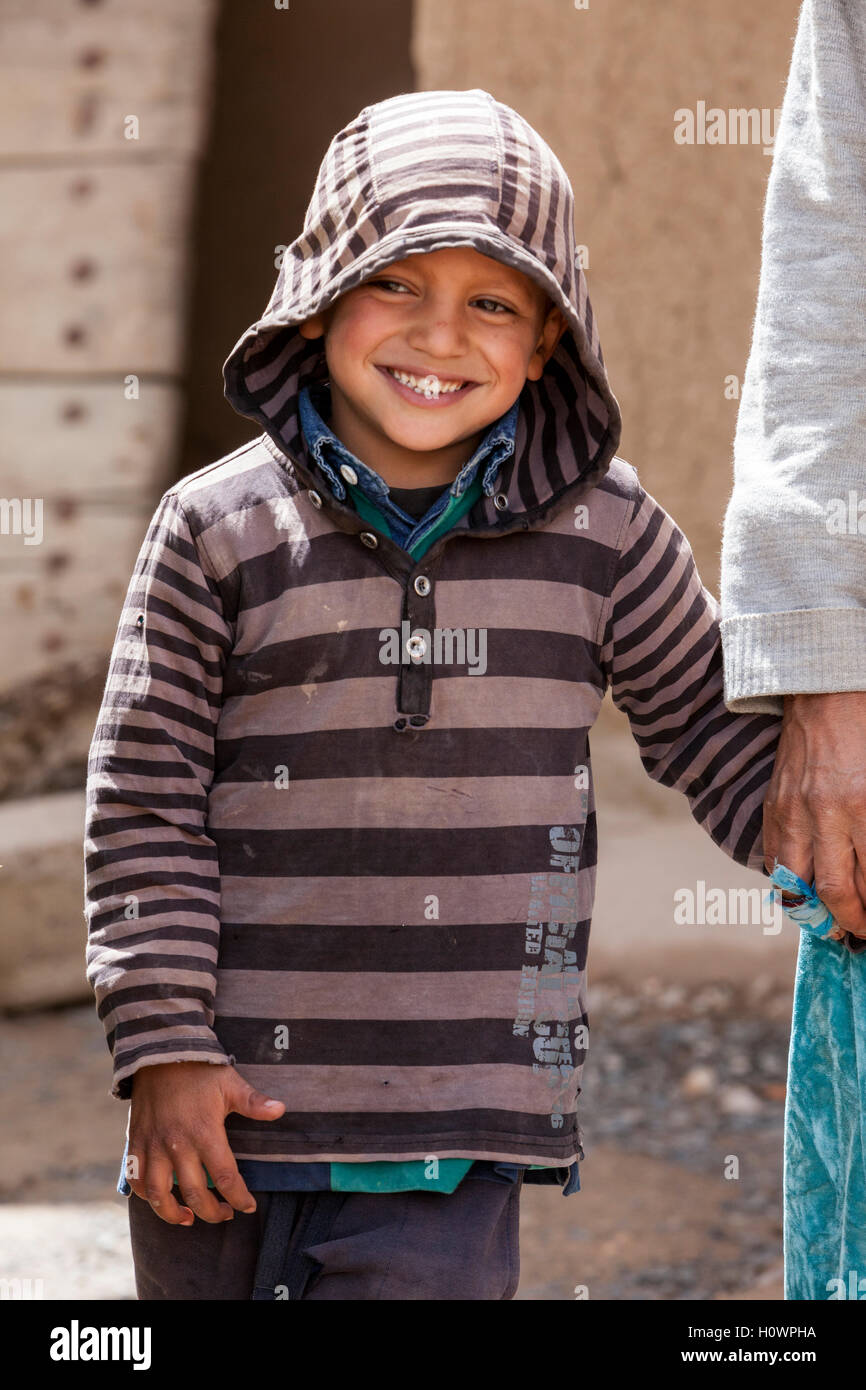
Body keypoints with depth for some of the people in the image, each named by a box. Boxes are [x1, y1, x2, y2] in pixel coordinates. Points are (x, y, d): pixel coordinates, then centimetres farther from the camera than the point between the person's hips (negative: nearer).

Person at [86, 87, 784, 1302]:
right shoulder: (216, 530, -3)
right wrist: (163, 1054, -6)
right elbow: (144, 804, -2)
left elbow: (716, 730, 15)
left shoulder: (603, 531, 2)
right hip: (233, 1112, 0)